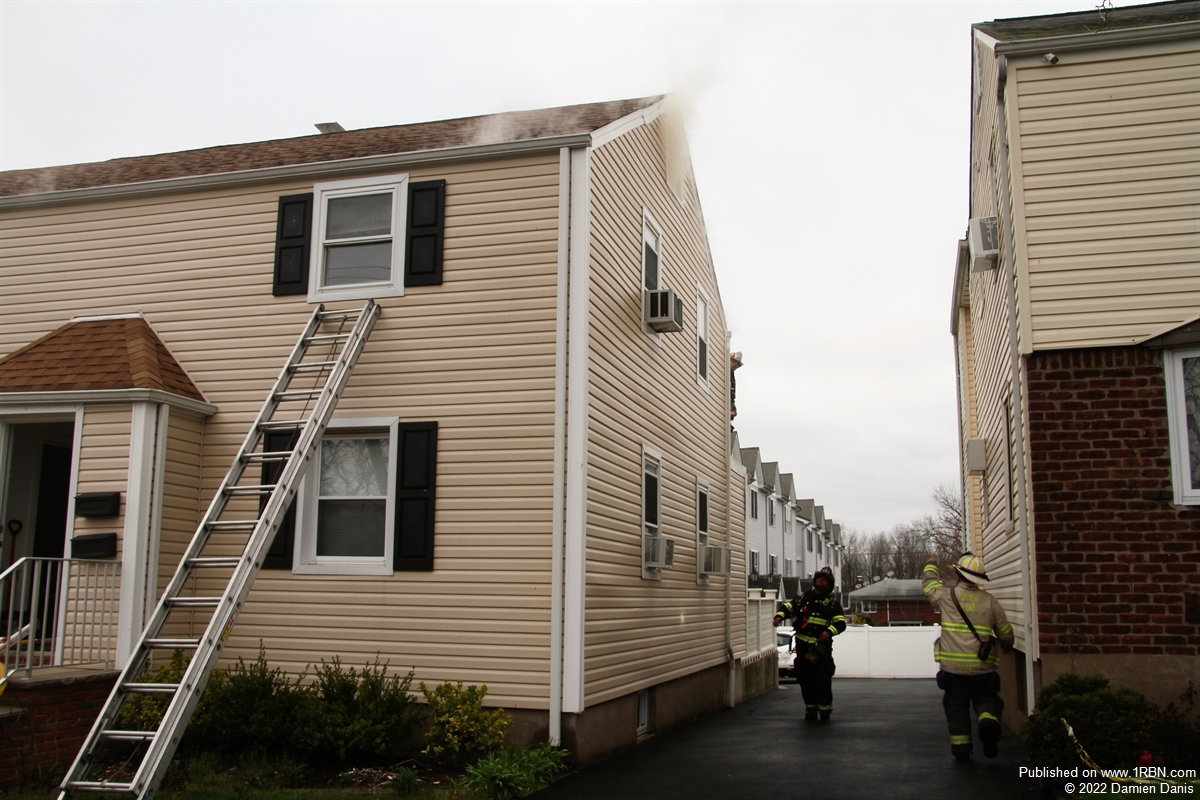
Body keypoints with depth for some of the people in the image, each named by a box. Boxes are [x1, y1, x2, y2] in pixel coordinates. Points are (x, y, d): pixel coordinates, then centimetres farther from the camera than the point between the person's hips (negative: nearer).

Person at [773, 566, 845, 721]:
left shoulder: (832, 602, 6)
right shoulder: (804, 597, 11)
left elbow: (840, 623, -2)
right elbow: (788, 606, 3)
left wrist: (829, 631, -21)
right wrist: (779, 615, -18)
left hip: (822, 646, -2)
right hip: (803, 645, 2)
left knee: (823, 679, -9)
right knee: (805, 679, 7)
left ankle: (825, 709, 2)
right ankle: (811, 708, 21)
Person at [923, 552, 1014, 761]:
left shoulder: (946, 596, -3)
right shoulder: (990, 602, 1)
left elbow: (928, 584, 19)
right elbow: (1006, 634, 9)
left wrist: (931, 565, 38)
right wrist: (1006, 646, 32)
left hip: (952, 666, 0)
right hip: (982, 667, 0)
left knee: (956, 707, 12)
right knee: (985, 699, 12)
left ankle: (961, 747, 11)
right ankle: (989, 721, -19)